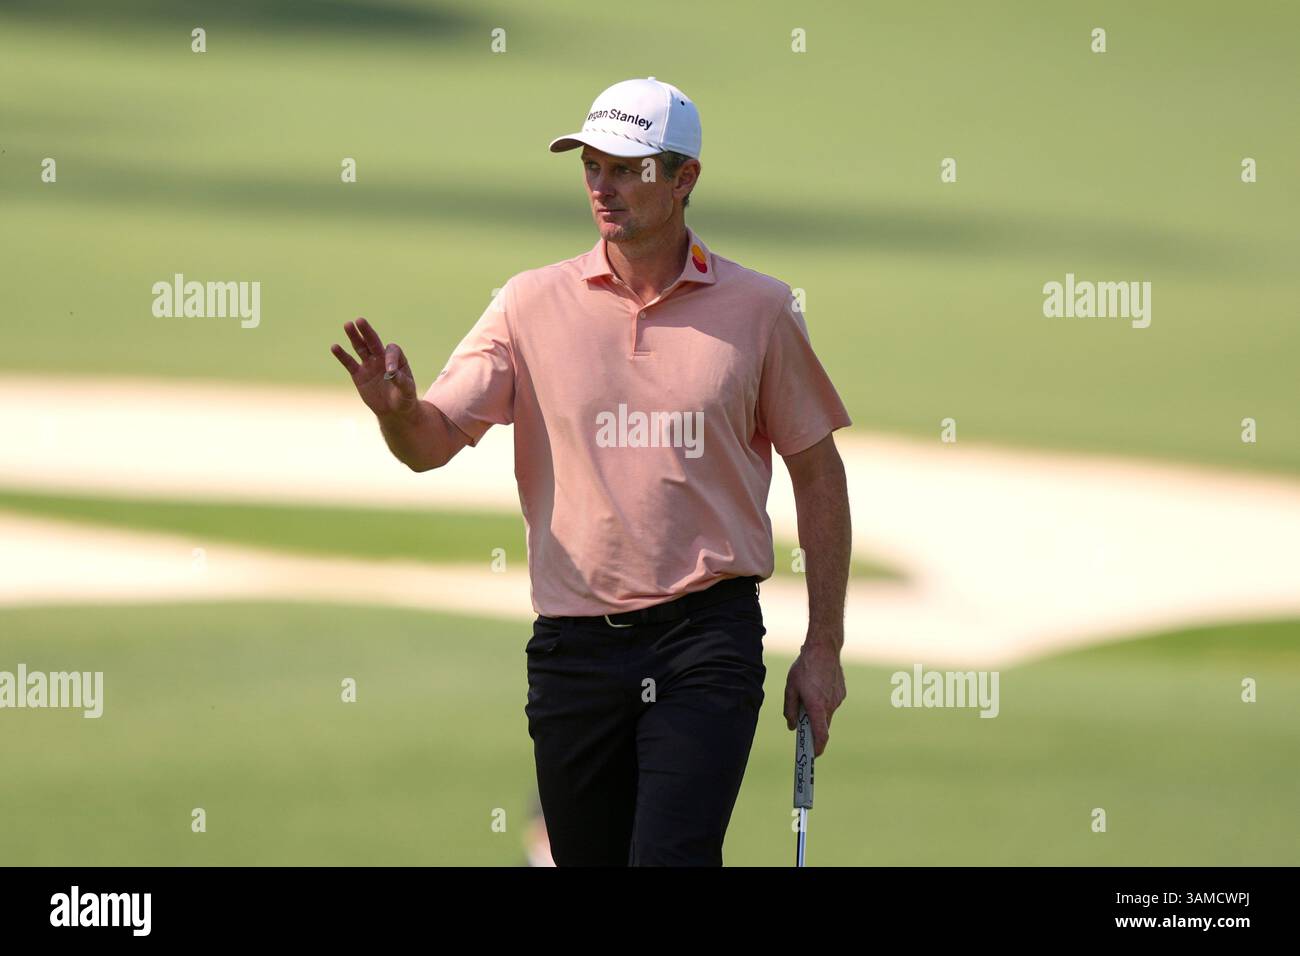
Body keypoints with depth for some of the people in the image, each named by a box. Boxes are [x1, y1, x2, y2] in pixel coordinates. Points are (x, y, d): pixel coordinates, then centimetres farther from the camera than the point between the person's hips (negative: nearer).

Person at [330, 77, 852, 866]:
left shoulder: (758, 309, 1)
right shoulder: (534, 304, 3)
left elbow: (818, 474, 8)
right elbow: (434, 440, -1)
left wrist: (824, 649, 5)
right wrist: (397, 409, -26)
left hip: (706, 638, -2)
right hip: (574, 645, 2)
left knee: (670, 857, -17)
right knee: (590, 860, 8)